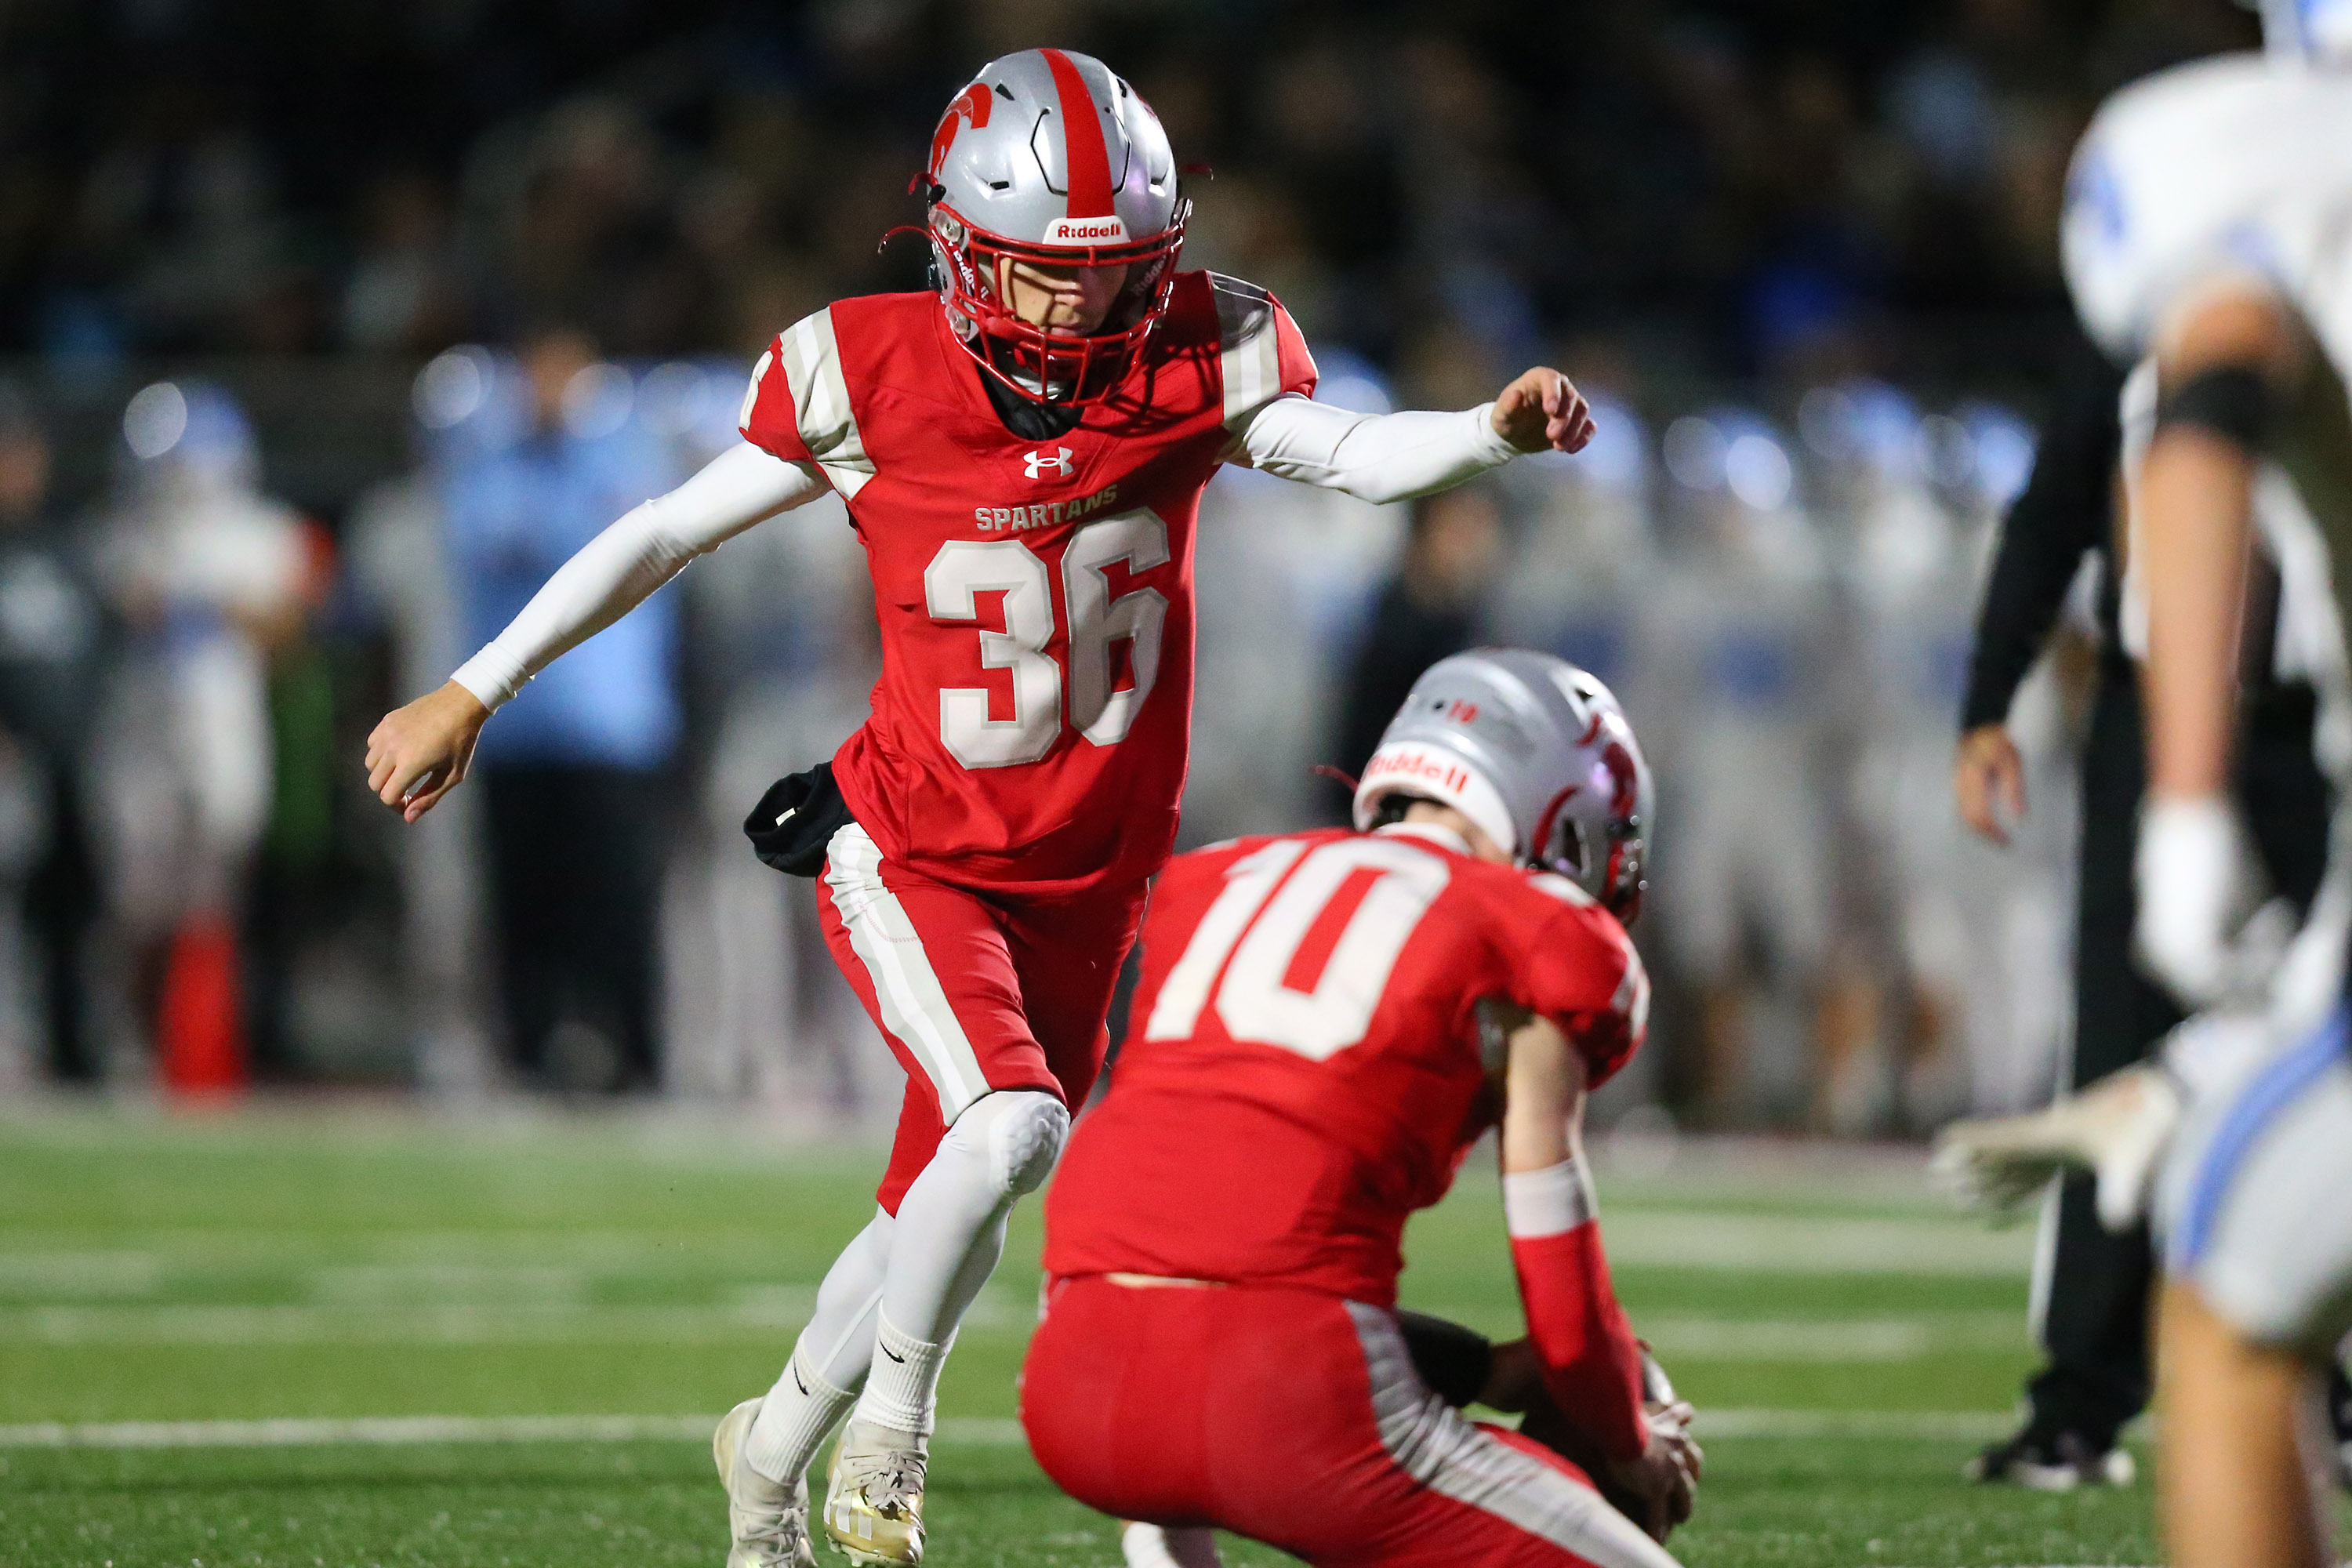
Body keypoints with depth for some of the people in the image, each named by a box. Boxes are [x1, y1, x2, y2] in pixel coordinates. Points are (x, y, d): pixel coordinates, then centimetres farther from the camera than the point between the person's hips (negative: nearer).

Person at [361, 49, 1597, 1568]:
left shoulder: (1195, 360, -10)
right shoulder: (871, 377, -16)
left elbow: (1352, 454, -20)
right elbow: (667, 533, -7)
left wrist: (1498, 429, -42)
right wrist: (471, 694, -2)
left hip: (1087, 874, 4)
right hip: (913, 854, -3)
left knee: (943, 1217, 13)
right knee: (1012, 1128, -27)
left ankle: (777, 1446, 38)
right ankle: (891, 1416, -5)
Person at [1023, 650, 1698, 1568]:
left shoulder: (1216, 884, 25)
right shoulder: (1542, 948, 9)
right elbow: (1563, 1309, 8)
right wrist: (1632, 1452, 29)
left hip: (1076, 1391, 5)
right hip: (1293, 1399, -5)